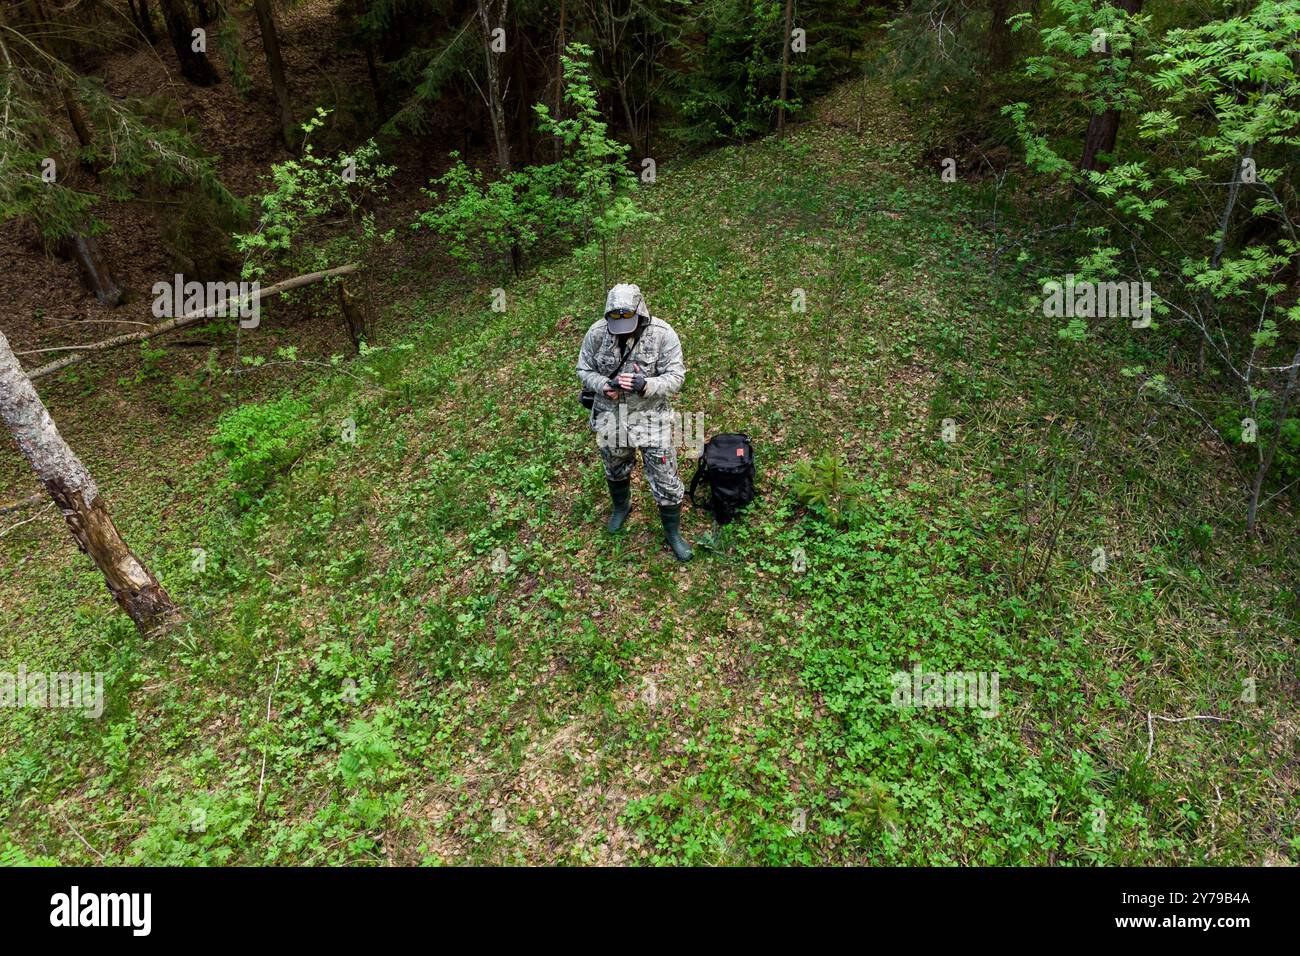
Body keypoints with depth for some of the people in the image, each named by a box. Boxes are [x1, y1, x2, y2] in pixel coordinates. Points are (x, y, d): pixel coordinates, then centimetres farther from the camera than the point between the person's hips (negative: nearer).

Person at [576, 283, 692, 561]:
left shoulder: (663, 334, -19)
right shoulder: (597, 333, -13)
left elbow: (675, 378, -17)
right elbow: (584, 370, -1)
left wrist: (646, 385, -36)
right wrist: (603, 386, -22)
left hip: (651, 418, -2)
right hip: (610, 417, 2)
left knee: (665, 481, 5)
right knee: (615, 471, 25)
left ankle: (673, 533, 28)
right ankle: (621, 507, 56)